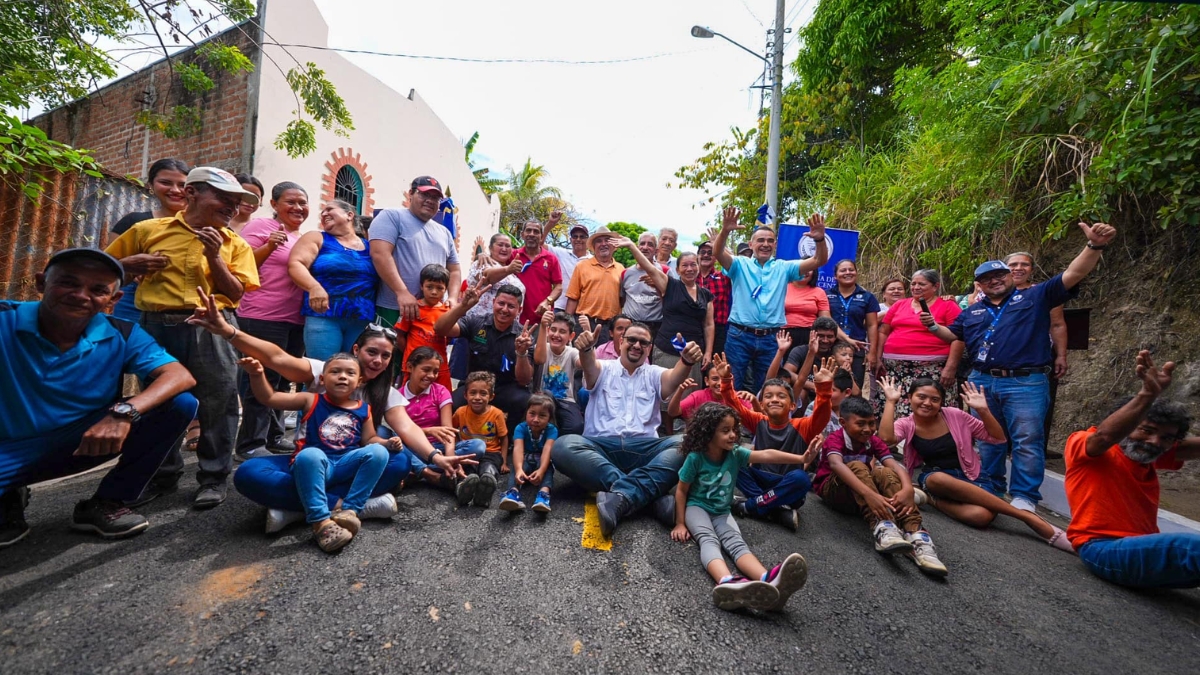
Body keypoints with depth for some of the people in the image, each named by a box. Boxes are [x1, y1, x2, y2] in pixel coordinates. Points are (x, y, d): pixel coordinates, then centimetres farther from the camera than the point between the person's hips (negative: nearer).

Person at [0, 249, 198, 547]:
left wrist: (124, 412, -38)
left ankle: (105, 503, -3)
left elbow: (180, 377, -22)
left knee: (180, 404, -20)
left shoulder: (121, 336, -9)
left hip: (94, 439, 2)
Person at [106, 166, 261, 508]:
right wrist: (132, 263, -3)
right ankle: (163, 474, 28)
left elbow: (236, 292, 1)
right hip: (158, 326, 2)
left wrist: (214, 256, -8)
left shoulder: (234, 244, 7)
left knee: (218, 401, 0)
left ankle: (214, 477, 13)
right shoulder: (148, 230, 7)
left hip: (211, 328, -1)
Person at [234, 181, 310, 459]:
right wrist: (269, 246, -22)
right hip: (263, 317, -7)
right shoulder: (260, 225, -4)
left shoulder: (305, 237, 17)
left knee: (283, 381, 14)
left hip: (296, 319, 7)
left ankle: (274, 436, 25)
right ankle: (250, 444, 5)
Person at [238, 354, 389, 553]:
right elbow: (269, 398, 1)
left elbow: (369, 439, 12)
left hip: (347, 466, 2)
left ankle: (350, 509, -28)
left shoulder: (364, 409, 9)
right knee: (309, 455, -37)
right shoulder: (311, 401, 4)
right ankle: (321, 522, -37)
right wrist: (257, 374, -15)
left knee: (379, 452, -24)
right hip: (315, 466, -2)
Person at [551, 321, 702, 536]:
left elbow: (674, 378, -6)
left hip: (643, 448, 1)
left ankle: (619, 498, -39)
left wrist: (687, 361, -30)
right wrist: (585, 349, -35)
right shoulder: (604, 369, 15)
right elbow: (589, 365, -9)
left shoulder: (654, 374, 18)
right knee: (564, 446, -30)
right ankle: (655, 494, -35)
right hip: (601, 447, 0)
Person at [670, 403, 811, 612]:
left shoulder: (735, 453, -8)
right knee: (708, 540, -34)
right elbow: (681, 490, -8)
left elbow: (766, 455, -21)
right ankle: (728, 583, -67)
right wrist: (680, 523, -7)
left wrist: (801, 458, -32)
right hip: (697, 507, -3)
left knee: (736, 542, -27)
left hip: (722, 512, 3)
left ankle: (769, 581, -59)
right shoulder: (695, 458, -17)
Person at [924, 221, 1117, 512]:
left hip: (1026, 383, -4)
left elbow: (1072, 275, -5)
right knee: (986, 440, 12)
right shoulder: (973, 311, 17)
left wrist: (1094, 246, -20)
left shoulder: (1035, 297, 5)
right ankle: (989, 490, 24)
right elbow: (954, 335, 24)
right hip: (982, 382, 5)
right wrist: (933, 325, 5)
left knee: (1027, 441, -4)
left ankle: (1024, 496, 5)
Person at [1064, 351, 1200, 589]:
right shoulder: (1083, 444, -4)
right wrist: (1148, 395, -39)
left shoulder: (1149, 455, 19)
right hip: (1105, 549, -8)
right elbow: (1106, 435, -27)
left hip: (1145, 548, 8)